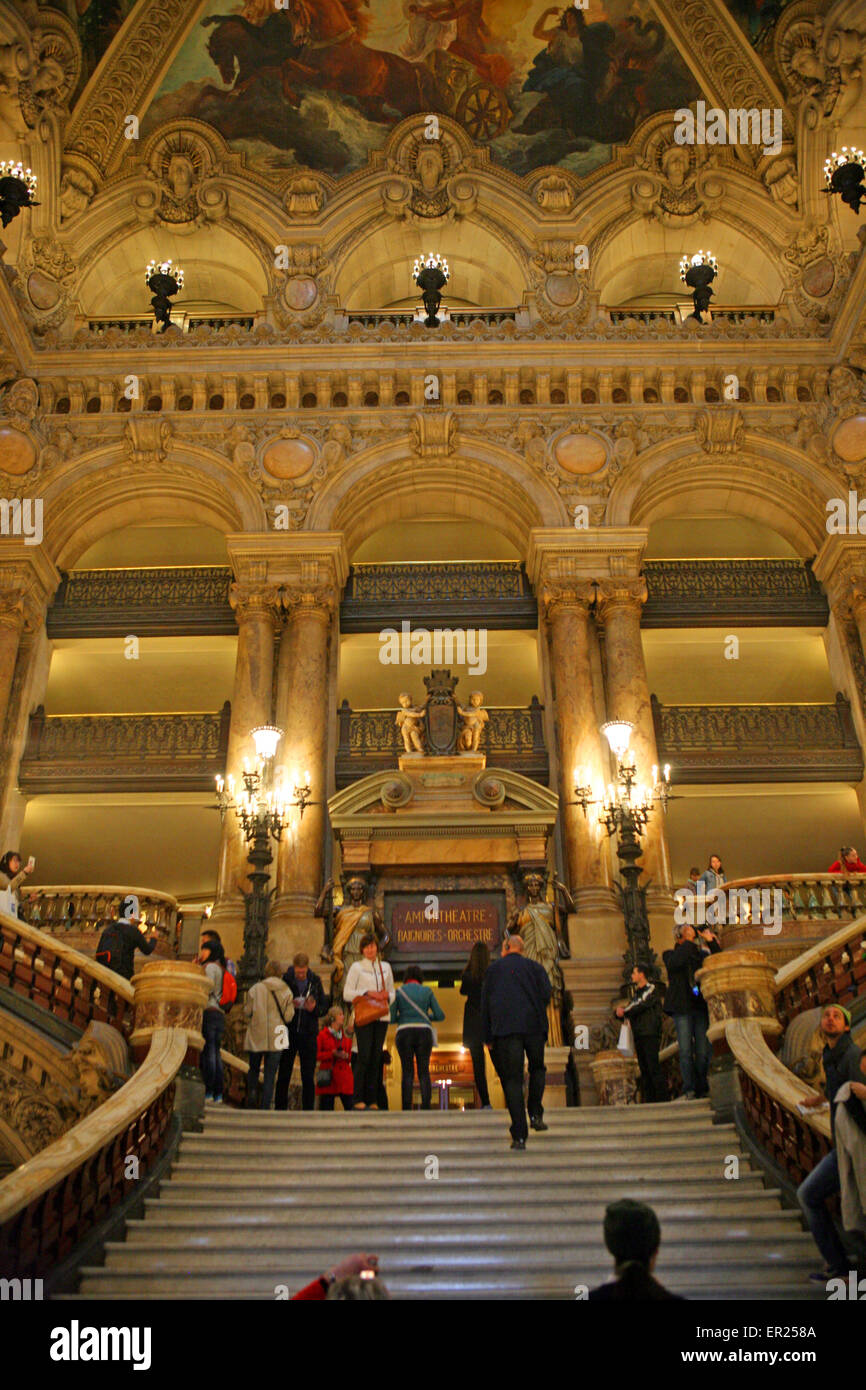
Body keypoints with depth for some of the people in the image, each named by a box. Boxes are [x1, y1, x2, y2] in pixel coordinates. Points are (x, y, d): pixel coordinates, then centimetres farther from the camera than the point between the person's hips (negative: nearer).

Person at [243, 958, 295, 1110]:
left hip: (256, 1036, 0)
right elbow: (289, 1016, -2)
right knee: (270, 1074, 5)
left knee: (253, 1069, 17)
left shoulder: (255, 989, -3)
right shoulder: (286, 991, 1)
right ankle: (264, 1107, -2)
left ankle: (251, 1090, -8)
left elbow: (247, 1012, -3)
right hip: (276, 1037, 0)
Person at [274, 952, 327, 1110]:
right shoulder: (285, 980, -2)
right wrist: (289, 1005, -17)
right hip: (289, 1033, -1)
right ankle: (280, 1109, 13)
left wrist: (314, 1008, -14)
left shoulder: (315, 982, 4)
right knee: (284, 1075, 5)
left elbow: (323, 1007, 8)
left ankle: (308, 1109, 8)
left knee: (308, 1076, 2)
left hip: (308, 1033, 1)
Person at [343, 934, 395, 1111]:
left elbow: (392, 991, 19)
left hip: (381, 1017, 4)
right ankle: (359, 1099, -6)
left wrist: (387, 996, -3)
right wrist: (368, 993, -13)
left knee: (376, 1058, 2)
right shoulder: (357, 967, 4)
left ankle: (372, 1099, 6)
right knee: (364, 1057, -11)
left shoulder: (385, 967, 16)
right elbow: (347, 993, -1)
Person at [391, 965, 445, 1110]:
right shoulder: (427, 991, 8)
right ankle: (426, 1106, -7)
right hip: (424, 1032, 1)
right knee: (424, 1071, 4)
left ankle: (407, 1108, -6)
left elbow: (391, 1018, 1)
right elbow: (440, 1015, 7)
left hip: (404, 1033, 0)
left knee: (407, 1072, 2)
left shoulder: (399, 991, 6)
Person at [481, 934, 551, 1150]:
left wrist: (488, 1037, 11)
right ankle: (535, 1114, 11)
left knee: (512, 1079, 0)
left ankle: (519, 1136, -5)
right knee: (537, 1068, 24)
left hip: (504, 1029, 0)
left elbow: (485, 1003, 9)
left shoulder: (493, 969, 11)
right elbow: (546, 994, -1)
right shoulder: (535, 967, 8)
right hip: (533, 1026, 0)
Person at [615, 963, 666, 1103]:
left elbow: (641, 1005, -13)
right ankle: (649, 1101, 5)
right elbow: (627, 1011, 21)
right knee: (644, 1070, 5)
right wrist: (621, 1010, -2)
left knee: (653, 1068, -13)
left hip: (650, 1034, -8)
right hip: (639, 1036, 8)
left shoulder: (651, 989, -1)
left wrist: (624, 1011, -4)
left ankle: (662, 1098, -13)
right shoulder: (637, 993, 23)